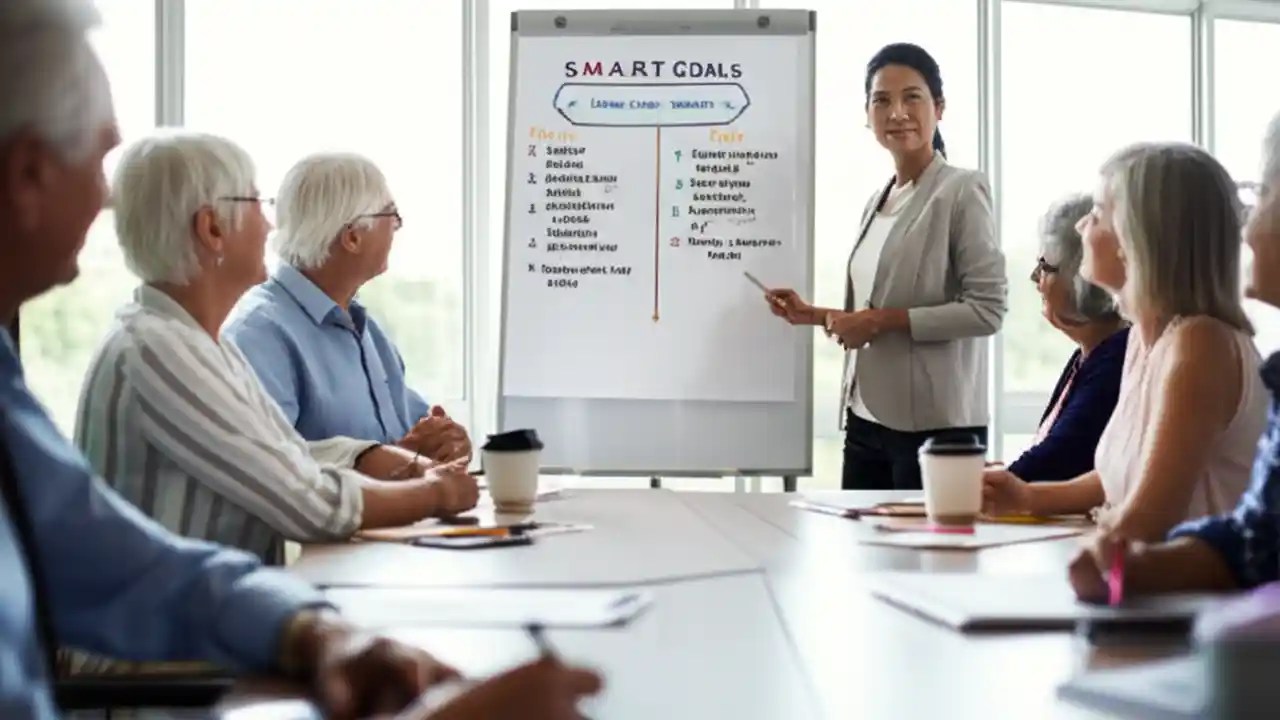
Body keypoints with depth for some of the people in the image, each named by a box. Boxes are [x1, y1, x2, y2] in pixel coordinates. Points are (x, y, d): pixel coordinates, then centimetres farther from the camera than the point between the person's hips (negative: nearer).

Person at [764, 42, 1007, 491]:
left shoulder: (962, 192, -8)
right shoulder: (877, 203, 15)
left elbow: (987, 310, -15)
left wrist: (884, 320, -15)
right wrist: (813, 315, 12)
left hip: (935, 425, -7)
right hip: (868, 419, 7)